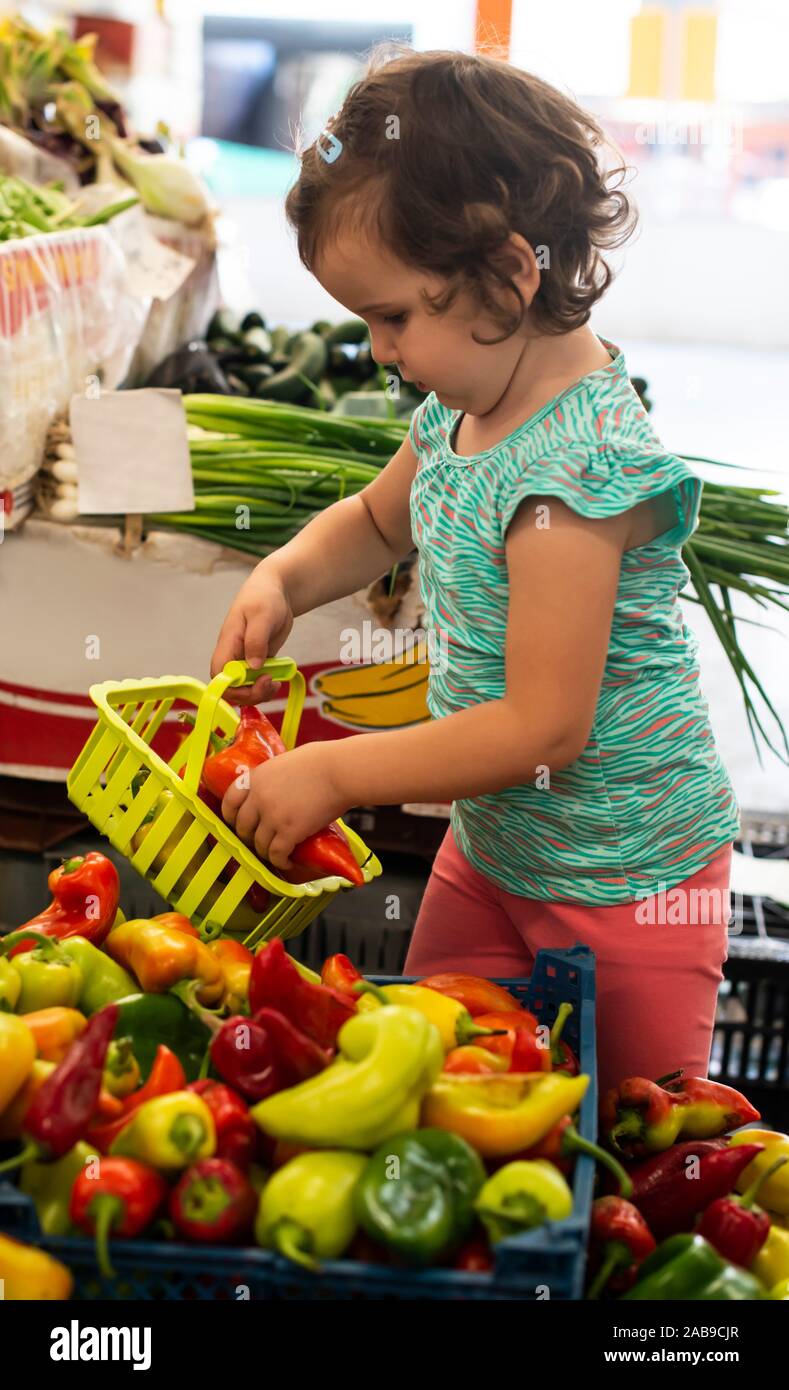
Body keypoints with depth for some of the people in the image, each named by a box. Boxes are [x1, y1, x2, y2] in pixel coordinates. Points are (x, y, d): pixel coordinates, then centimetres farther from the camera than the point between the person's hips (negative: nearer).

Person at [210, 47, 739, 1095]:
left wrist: (336, 774, -23)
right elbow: (380, 520, 19)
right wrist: (282, 579, -1)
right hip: (491, 848, 9)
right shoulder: (462, 406, -2)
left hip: (622, 881, -9)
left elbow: (546, 727, -30)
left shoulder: (577, 468, -30)